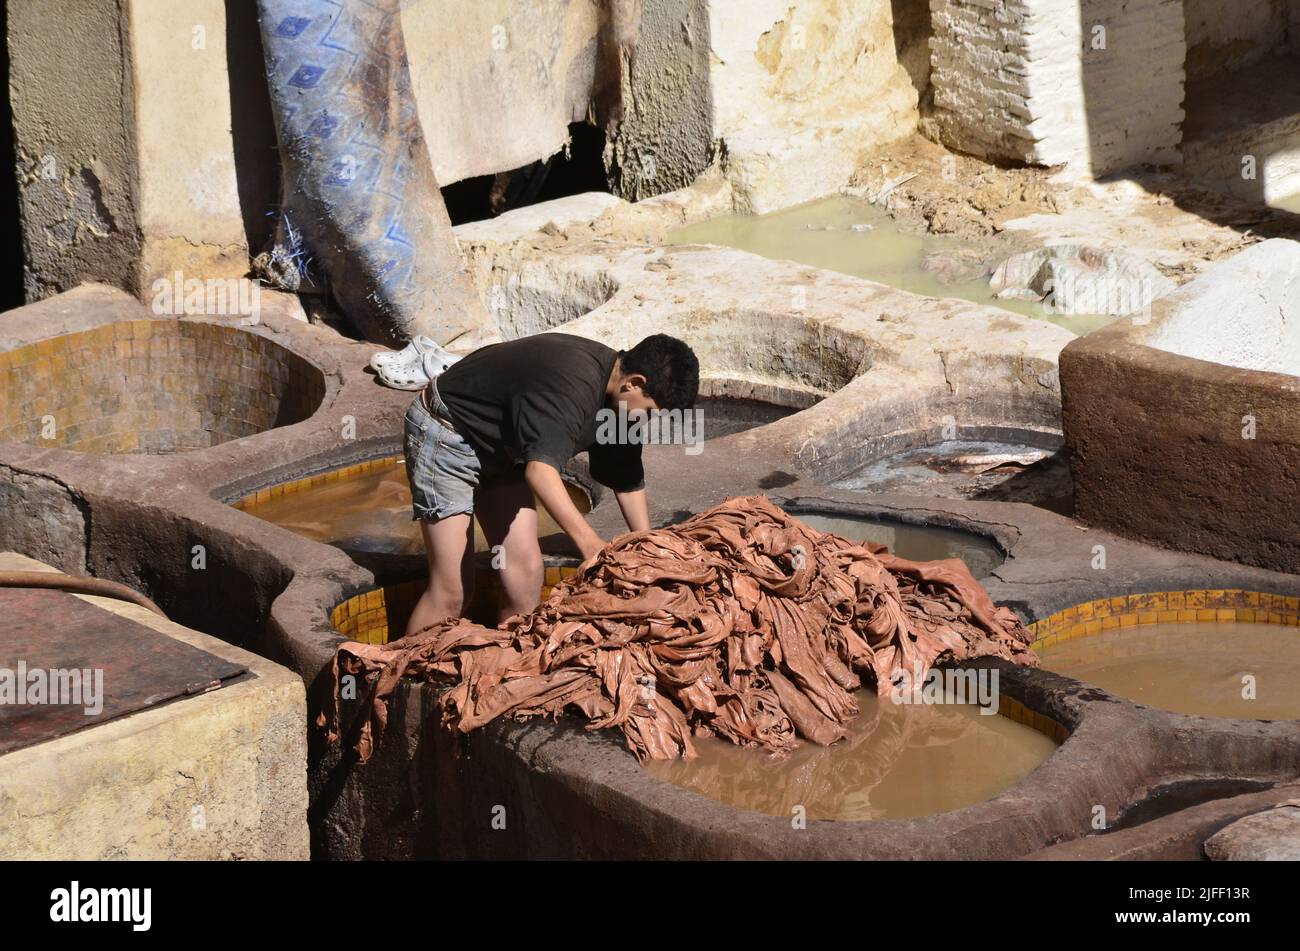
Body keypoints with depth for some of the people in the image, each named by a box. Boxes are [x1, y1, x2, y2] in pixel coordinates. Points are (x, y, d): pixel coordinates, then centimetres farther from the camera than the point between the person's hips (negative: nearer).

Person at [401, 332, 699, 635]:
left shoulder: (619, 399, -5)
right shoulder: (574, 386, -34)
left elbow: (627, 479, 8)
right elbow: (540, 469, -47)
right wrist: (588, 541, -53)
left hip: (500, 450, 9)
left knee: (526, 574, 0)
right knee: (452, 591, -13)